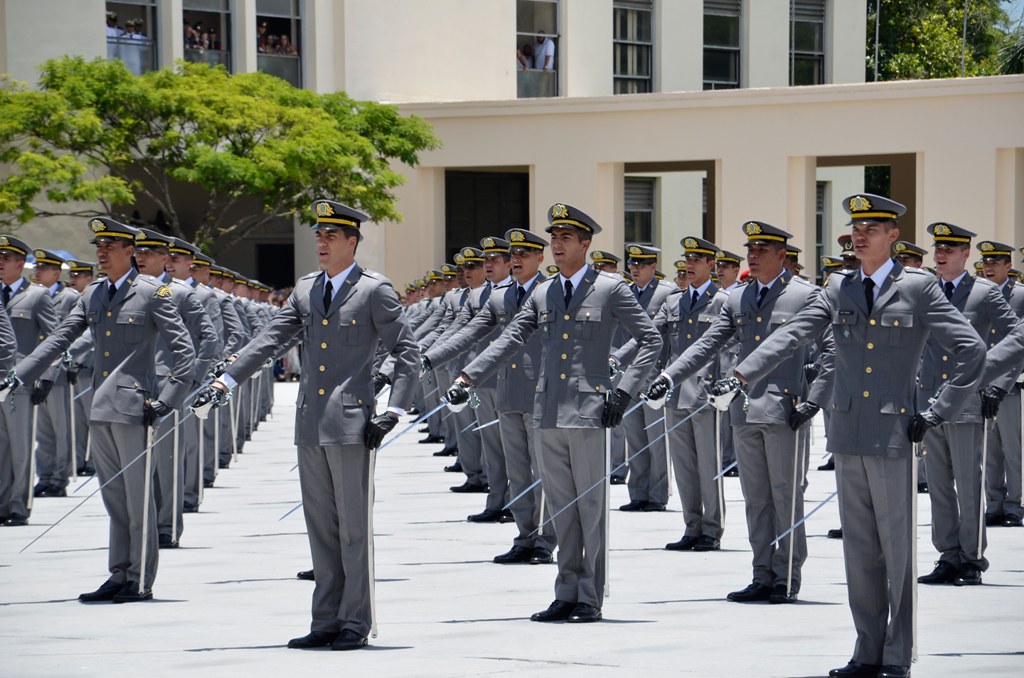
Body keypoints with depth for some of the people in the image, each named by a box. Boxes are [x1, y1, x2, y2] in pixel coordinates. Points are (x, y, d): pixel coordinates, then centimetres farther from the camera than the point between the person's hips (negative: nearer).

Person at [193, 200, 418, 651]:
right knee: (320, 527, 8)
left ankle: (356, 622, 3)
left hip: (351, 424, -6)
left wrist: (393, 411, -11)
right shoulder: (306, 290, 13)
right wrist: (225, 382, 1)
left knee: (353, 526, -2)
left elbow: (405, 352, -3)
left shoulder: (375, 291, -3)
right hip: (311, 424, 6)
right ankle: (327, 621, 13)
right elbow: (269, 340, 11)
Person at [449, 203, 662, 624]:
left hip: (589, 411, -5)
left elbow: (651, 341, -1)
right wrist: (467, 377, 0)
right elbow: (509, 341, 11)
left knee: (590, 506, -2)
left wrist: (625, 391, -10)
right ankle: (567, 593, 13)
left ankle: (590, 598, 3)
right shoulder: (542, 295, 14)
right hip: (548, 412, 5)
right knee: (561, 508, 7)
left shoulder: (610, 290, -1)